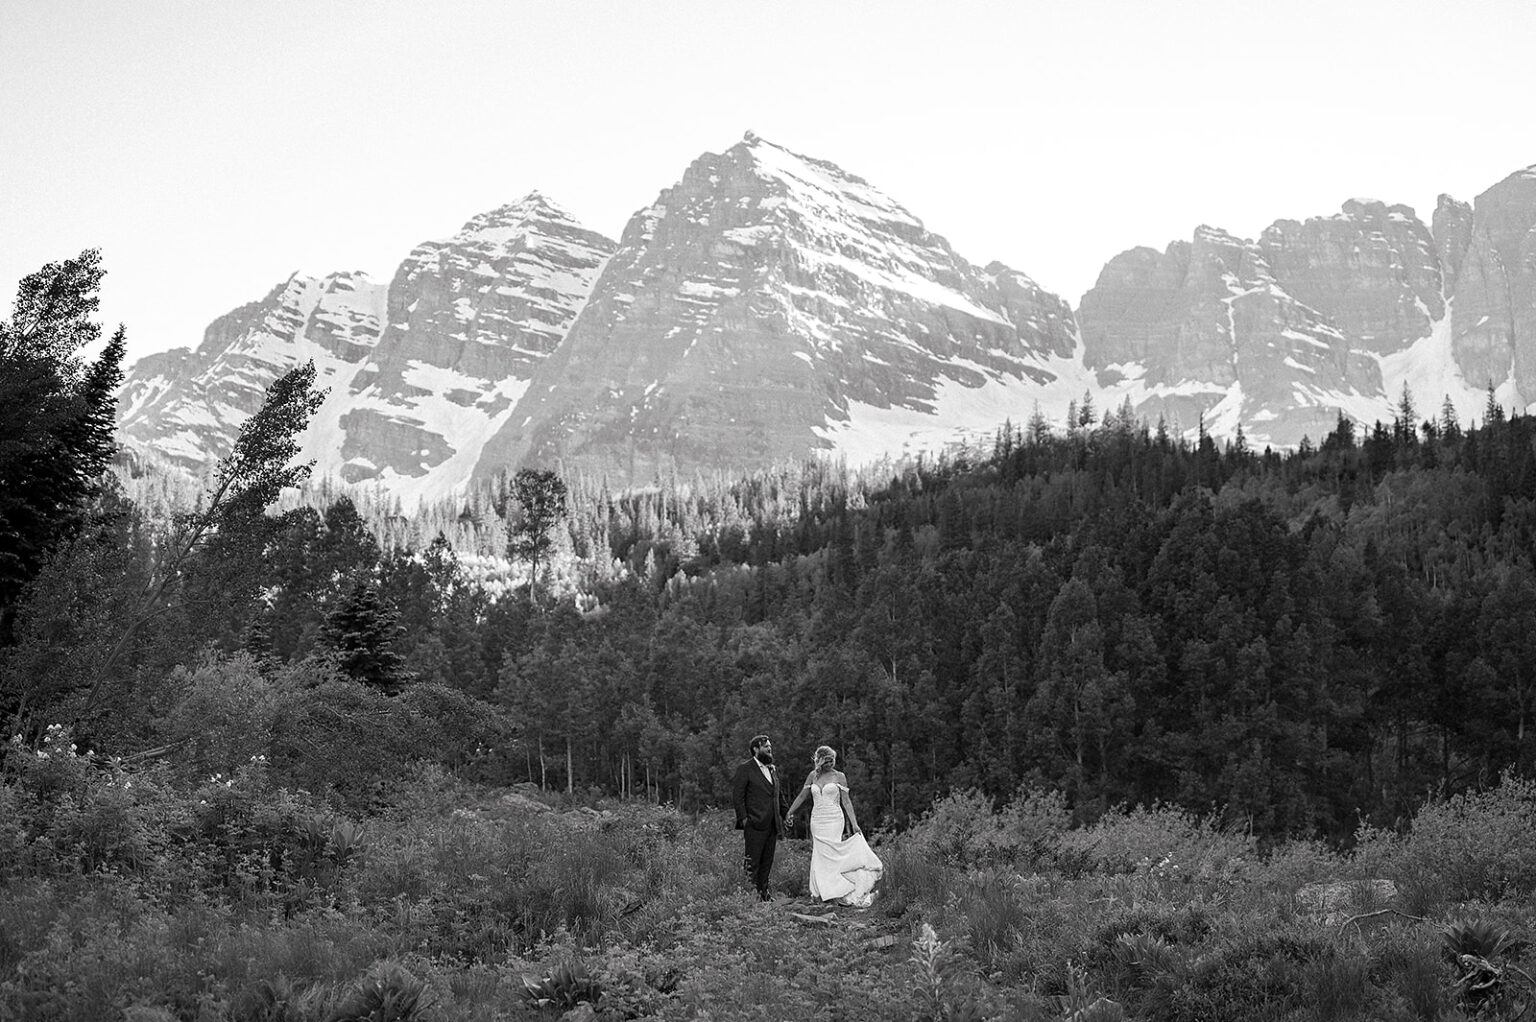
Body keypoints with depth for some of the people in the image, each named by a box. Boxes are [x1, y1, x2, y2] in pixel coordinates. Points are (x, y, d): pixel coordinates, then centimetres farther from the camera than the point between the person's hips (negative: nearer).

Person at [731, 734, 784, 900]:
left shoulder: (771, 769, 18)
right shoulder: (745, 769, -5)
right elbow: (737, 796, -9)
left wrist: (781, 817, 14)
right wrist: (743, 818, -15)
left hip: (772, 824, 7)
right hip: (755, 824, -7)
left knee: (767, 861, 10)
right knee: (753, 861, -6)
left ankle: (763, 892, 16)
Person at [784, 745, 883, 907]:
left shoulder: (839, 776, -1)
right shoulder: (813, 776, 9)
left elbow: (846, 801, -1)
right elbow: (801, 796, 16)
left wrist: (854, 824, -6)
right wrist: (790, 813, 12)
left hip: (833, 820, -4)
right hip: (817, 820, 4)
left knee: (828, 854, -13)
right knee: (819, 855, 0)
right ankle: (821, 892, 4)